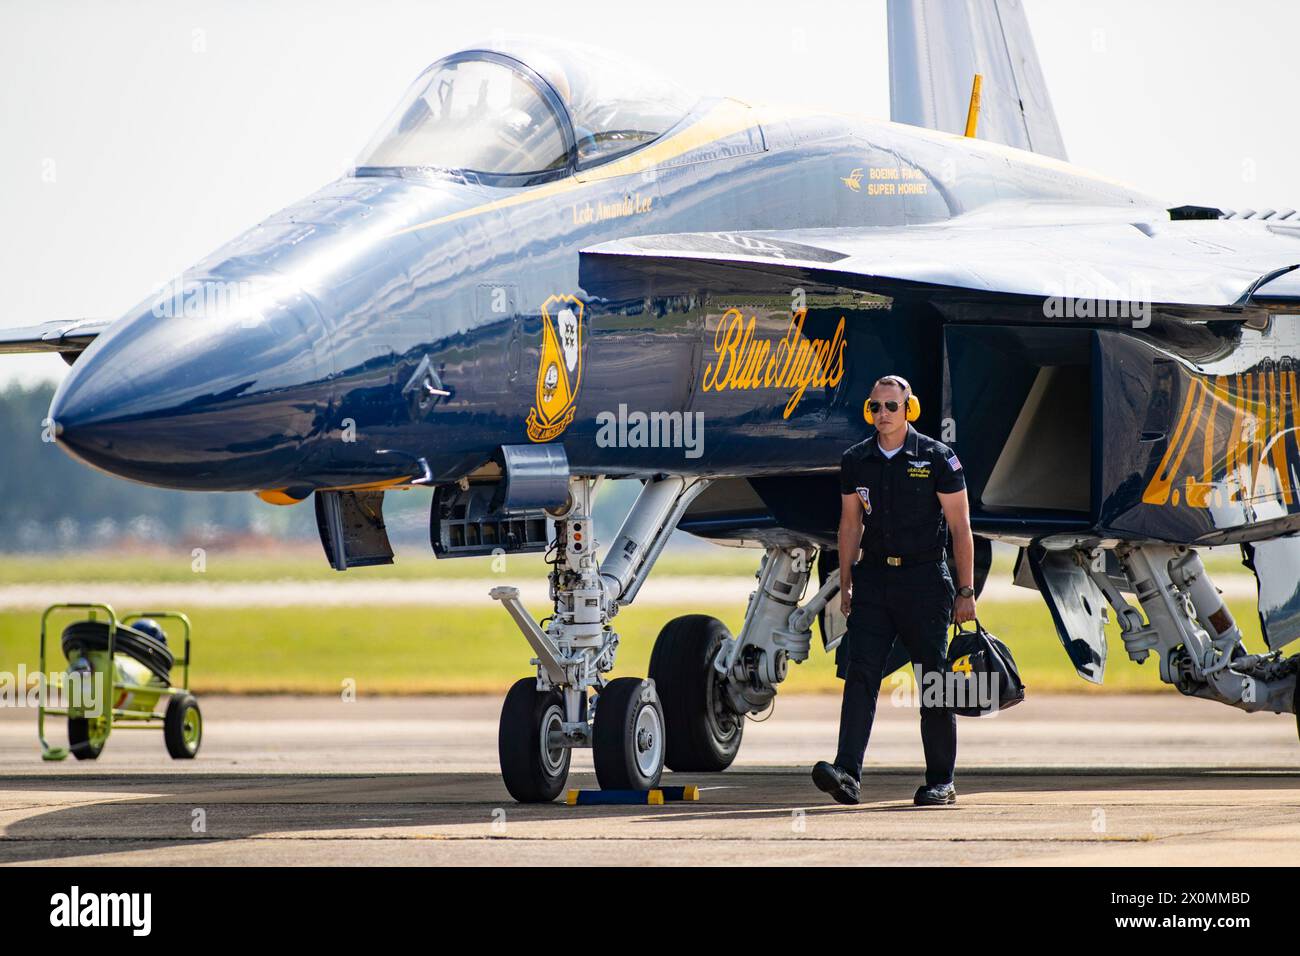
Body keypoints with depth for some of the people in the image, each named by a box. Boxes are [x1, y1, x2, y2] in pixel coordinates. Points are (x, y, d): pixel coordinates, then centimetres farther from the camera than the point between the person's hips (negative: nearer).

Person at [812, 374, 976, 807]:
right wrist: (845, 586, 13)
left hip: (924, 580, -3)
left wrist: (966, 591, -7)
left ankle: (941, 782, 11)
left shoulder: (937, 458, -3)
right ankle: (847, 774, -19)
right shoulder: (856, 461, 8)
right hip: (873, 579, 3)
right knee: (860, 675, -10)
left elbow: (960, 528, -3)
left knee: (934, 683, 1)